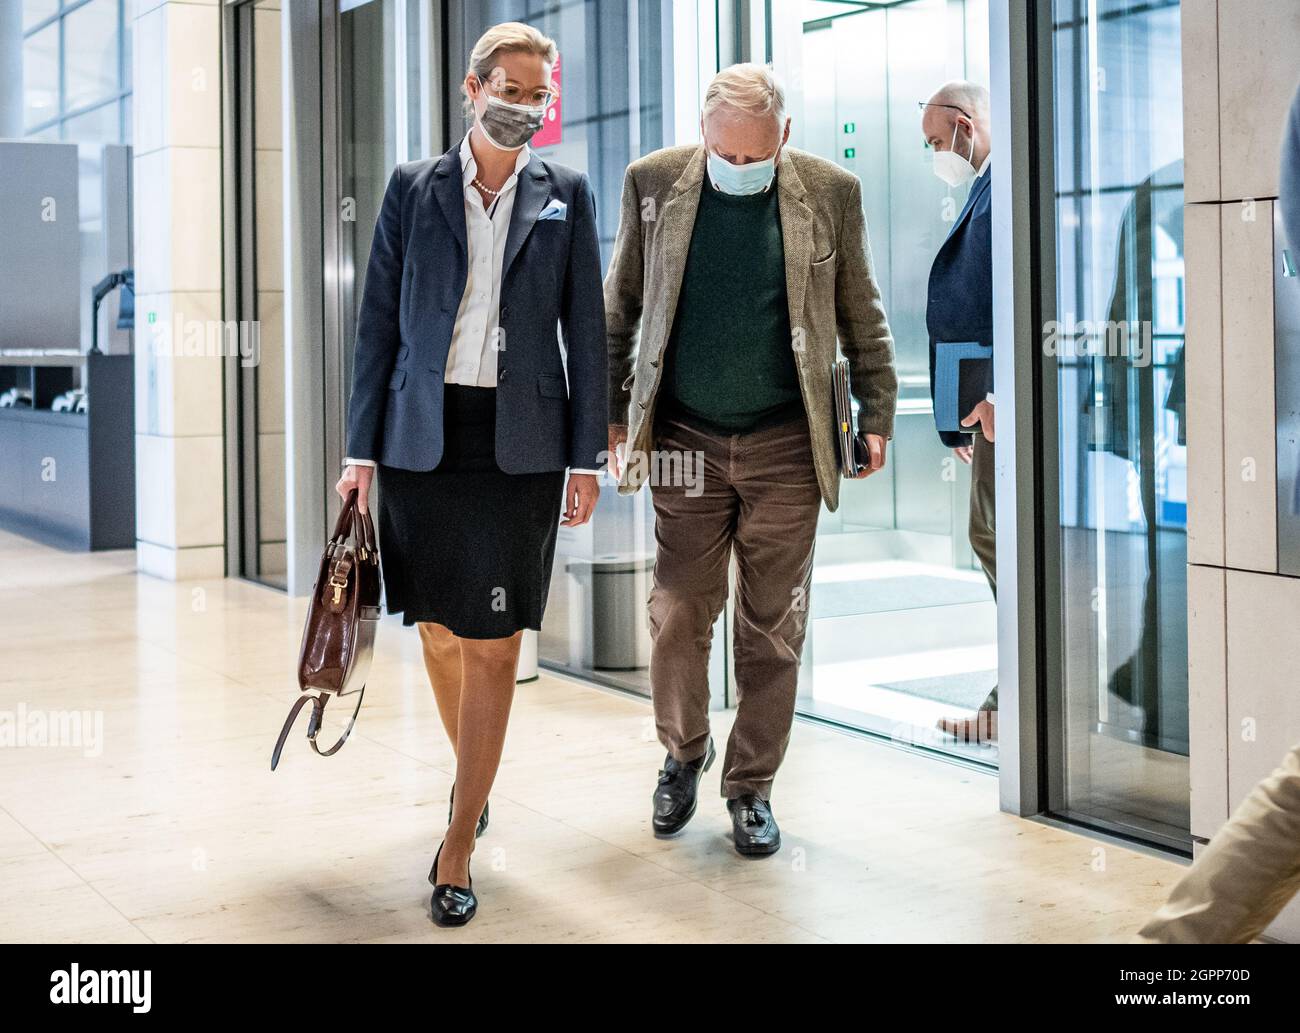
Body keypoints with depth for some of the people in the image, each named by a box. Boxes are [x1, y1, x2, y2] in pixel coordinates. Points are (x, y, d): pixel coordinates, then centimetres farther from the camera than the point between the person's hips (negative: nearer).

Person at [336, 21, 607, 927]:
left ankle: (459, 850, 2)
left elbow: (586, 330, 5)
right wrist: (363, 450, 1)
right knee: (439, 632, 10)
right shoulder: (413, 188, 6)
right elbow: (378, 322, 6)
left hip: (519, 443, -1)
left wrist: (587, 458, 0)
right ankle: (472, 771, 38)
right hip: (423, 436, 1)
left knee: (494, 645, -4)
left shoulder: (566, 196, 6)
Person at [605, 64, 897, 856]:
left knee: (773, 628, 6)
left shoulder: (831, 192, -2)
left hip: (786, 447, 0)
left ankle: (753, 785, 21)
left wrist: (878, 413, 3)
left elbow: (862, 315, 6)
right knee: (677, 615, 3)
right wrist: (611, 410, 5)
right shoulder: (653, 183, -1)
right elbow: (620, 305, 7)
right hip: (686, 441, 1)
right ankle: (684, 752, 29)